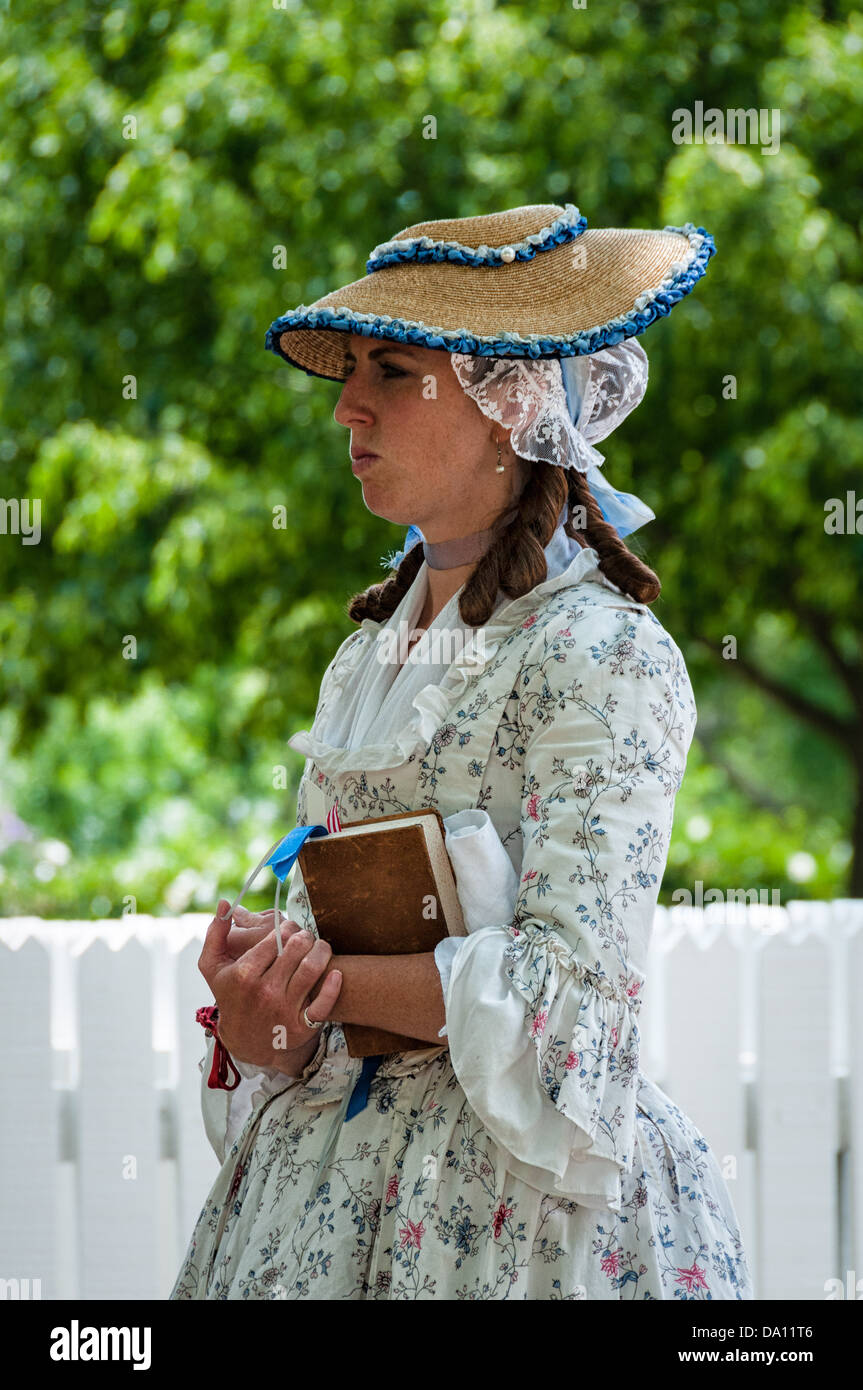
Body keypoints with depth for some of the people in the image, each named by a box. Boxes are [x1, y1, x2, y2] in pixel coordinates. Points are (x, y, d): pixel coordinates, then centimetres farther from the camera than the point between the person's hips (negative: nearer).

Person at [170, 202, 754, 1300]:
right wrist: (258, 1027, -12)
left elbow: (568, 983, -21)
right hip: (324, 1167, 7)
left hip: (515, 1201, -7)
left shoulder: (600, 654, -12)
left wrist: (322, 981, -16)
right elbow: (305, 931, 10)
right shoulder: (367, 653, 12)